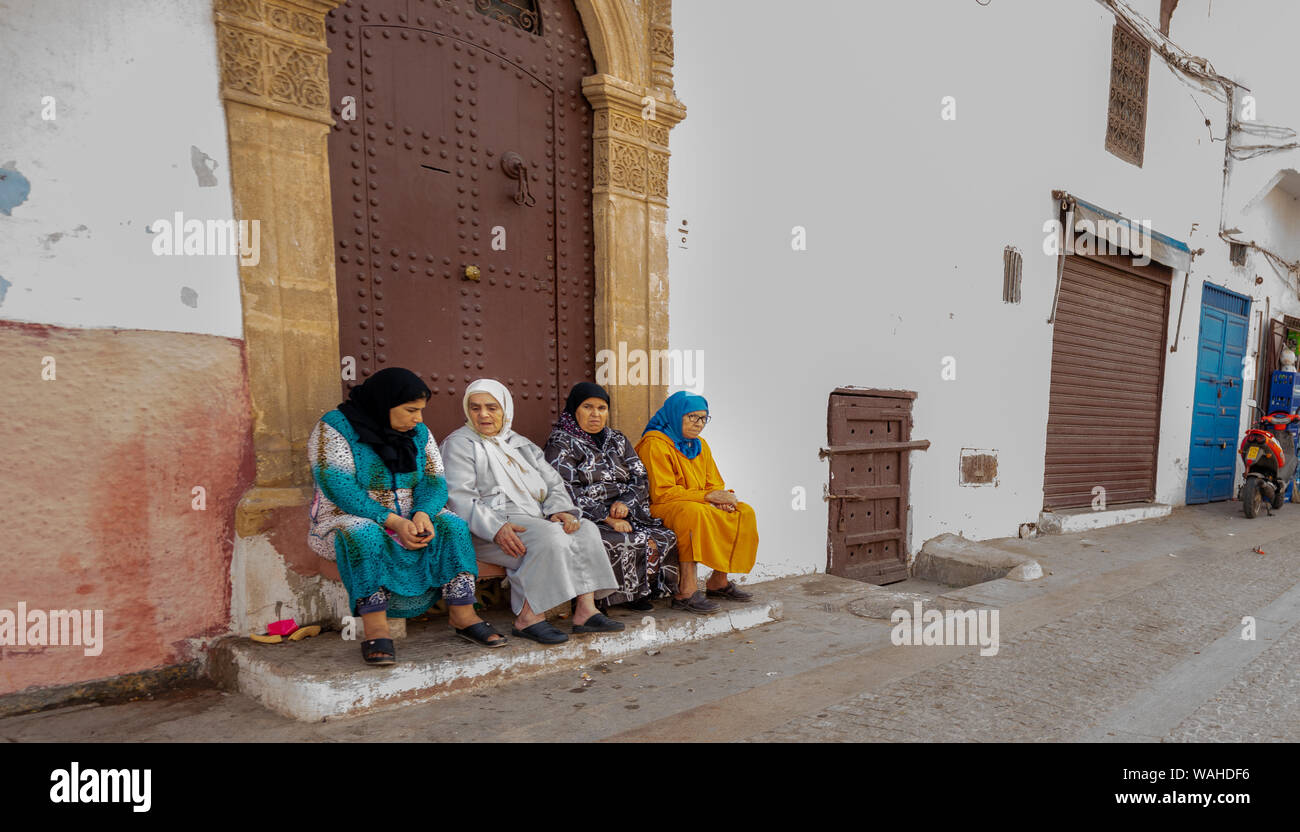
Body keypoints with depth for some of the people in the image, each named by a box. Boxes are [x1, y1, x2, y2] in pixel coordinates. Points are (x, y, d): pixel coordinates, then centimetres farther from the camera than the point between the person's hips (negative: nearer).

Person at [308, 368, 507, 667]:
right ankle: (376, 629, -35)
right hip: (348, 518, -4)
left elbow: (434, 482, -1)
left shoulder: (419, 434, 6)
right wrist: (394, 522, -29)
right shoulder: (334, 428, -12)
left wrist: (423, 514, -24)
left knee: (453, 525, -21)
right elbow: (339, 489, -21)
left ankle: (462, 616, -21)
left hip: (407, 518, 5)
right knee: (364, 535, -38)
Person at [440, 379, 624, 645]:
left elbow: (553, 483, 16)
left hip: (534, 520, 7)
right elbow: (459, 498, -10)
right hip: (487, 529, -7)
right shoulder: (459, 444, 4)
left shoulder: (521, 444, 23)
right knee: (550, 537, -31)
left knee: (586, 529, -16)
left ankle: (585, 609, -21)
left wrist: (560, 511, -7)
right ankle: (528, 616, -25)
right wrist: (496, 528, -26)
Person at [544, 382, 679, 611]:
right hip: (587, 521, -6)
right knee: (635, 544, -32)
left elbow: (641, 478, 12)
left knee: (668, 539, -19)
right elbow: (566, 492, -11)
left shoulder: (617, 440, 18)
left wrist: (626, 502, -11)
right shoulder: (561, 444, 1)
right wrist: (607, 518, -19)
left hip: (626, 514, 6)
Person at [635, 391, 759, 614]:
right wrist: (708, 496, -21)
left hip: (699, 506, 8)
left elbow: (714, 485, 17)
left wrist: (722, 498, -9)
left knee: (744, 513, -5)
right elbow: (662, 493, -19)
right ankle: (686, 591, -37)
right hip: (660, 510, -8)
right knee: (695, 513, -37)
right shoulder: (655, 444, -12)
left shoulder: (700, 445, 15)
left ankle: (719, 580, 1)